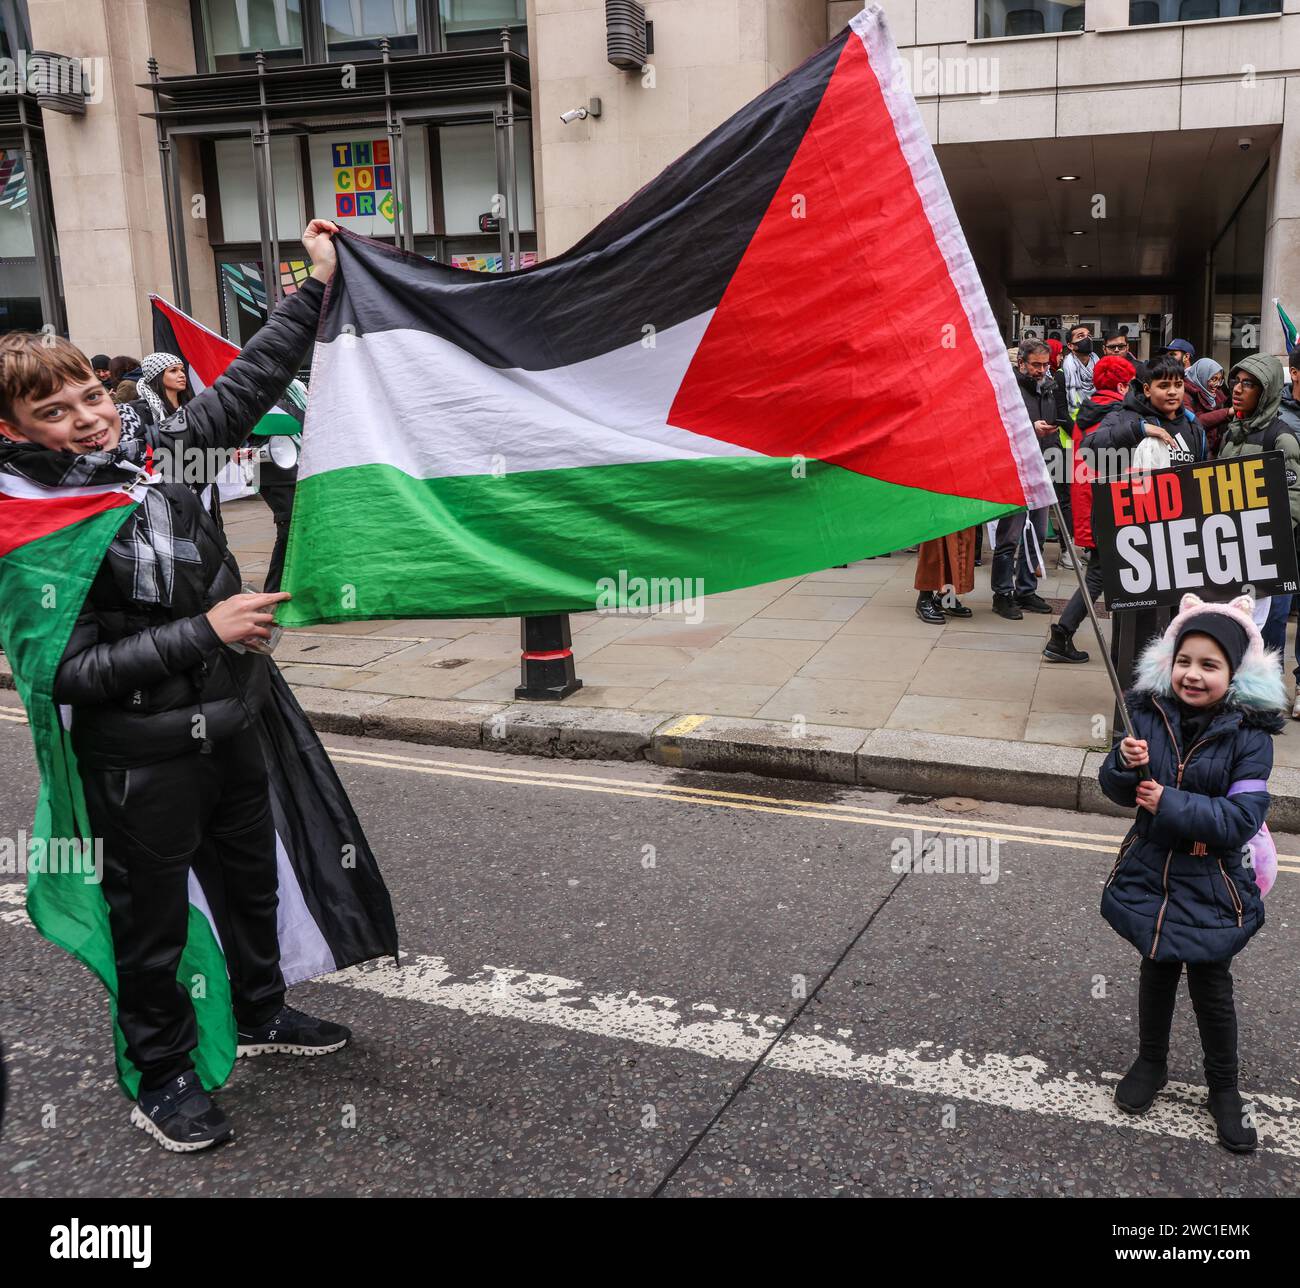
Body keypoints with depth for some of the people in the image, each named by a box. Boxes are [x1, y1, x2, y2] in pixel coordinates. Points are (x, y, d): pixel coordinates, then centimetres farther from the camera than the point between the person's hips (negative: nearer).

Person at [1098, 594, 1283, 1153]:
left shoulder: (1249, 734, -17)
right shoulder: (1148, 713, -9)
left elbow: (1242, 818, -21)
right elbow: (1119, 790, -3)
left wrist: (1170, 804, -26)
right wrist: (1126, 764, -24)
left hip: (1211, 885, -3)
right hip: (1150, 873, 3)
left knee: (1211, 986, 11)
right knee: (1157, 971, 21)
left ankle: (1224, 1086, 33)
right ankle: (1151, 1062, 42)